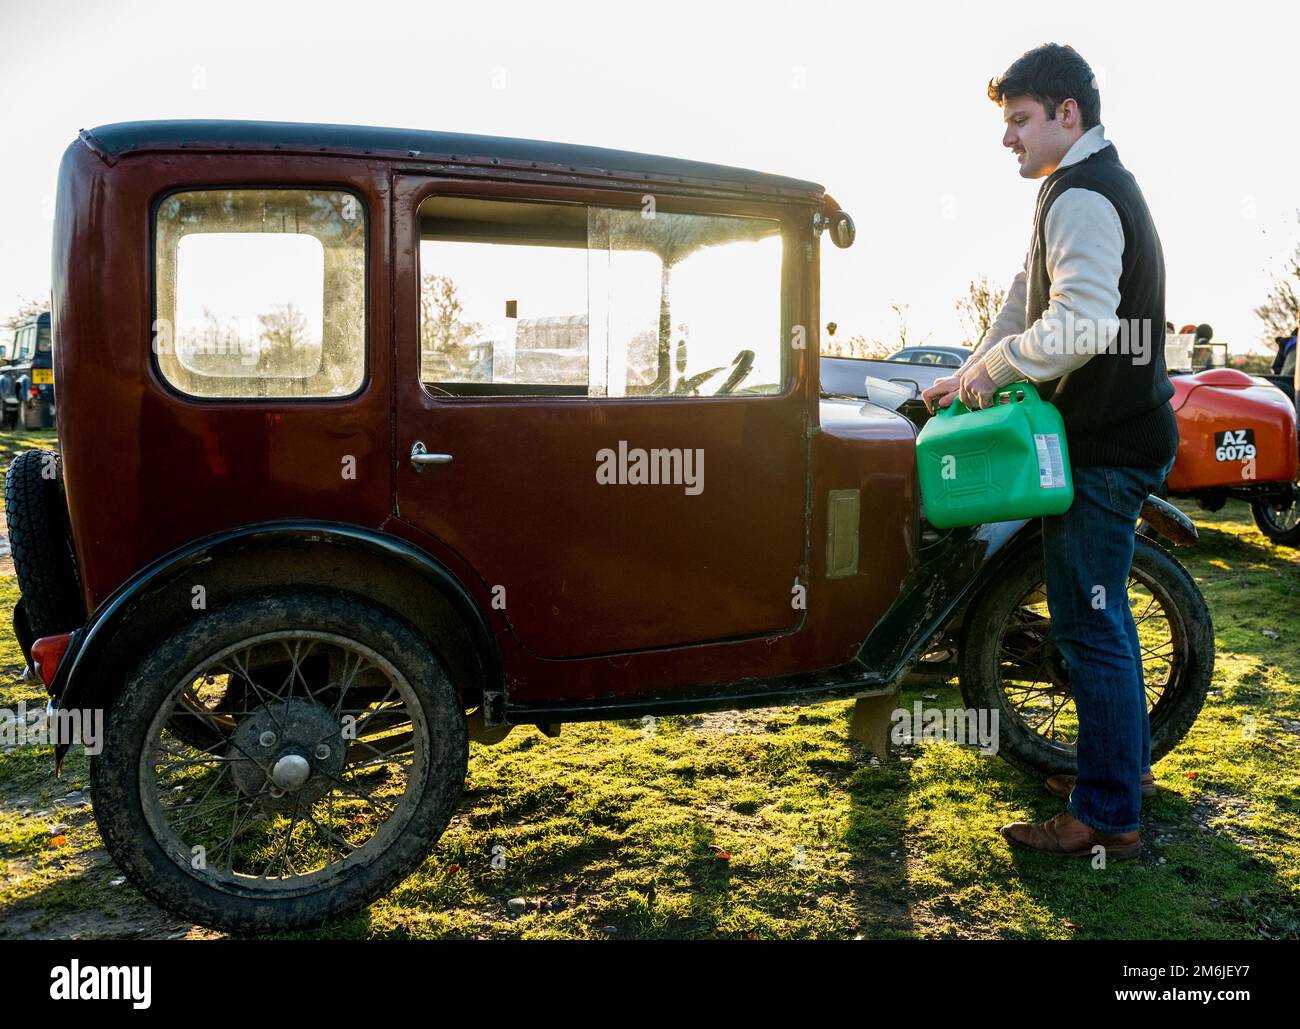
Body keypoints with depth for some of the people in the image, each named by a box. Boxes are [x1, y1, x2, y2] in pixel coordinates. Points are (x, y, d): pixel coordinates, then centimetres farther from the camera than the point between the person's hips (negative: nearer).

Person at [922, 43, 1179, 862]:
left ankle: (1108, 817, 6)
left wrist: (994, 366, -14)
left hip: (1106, 444, -11)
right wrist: (971, 378, 15)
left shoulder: (1081, 197, -16)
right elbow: (1030, 301, 21)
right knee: (1100, 613, 19)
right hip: (1118, 431, 11)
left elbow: (1079, 326, -28)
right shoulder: (1098, 185, 19)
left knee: (1090, 625, -4)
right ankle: (1128, 763, 34)